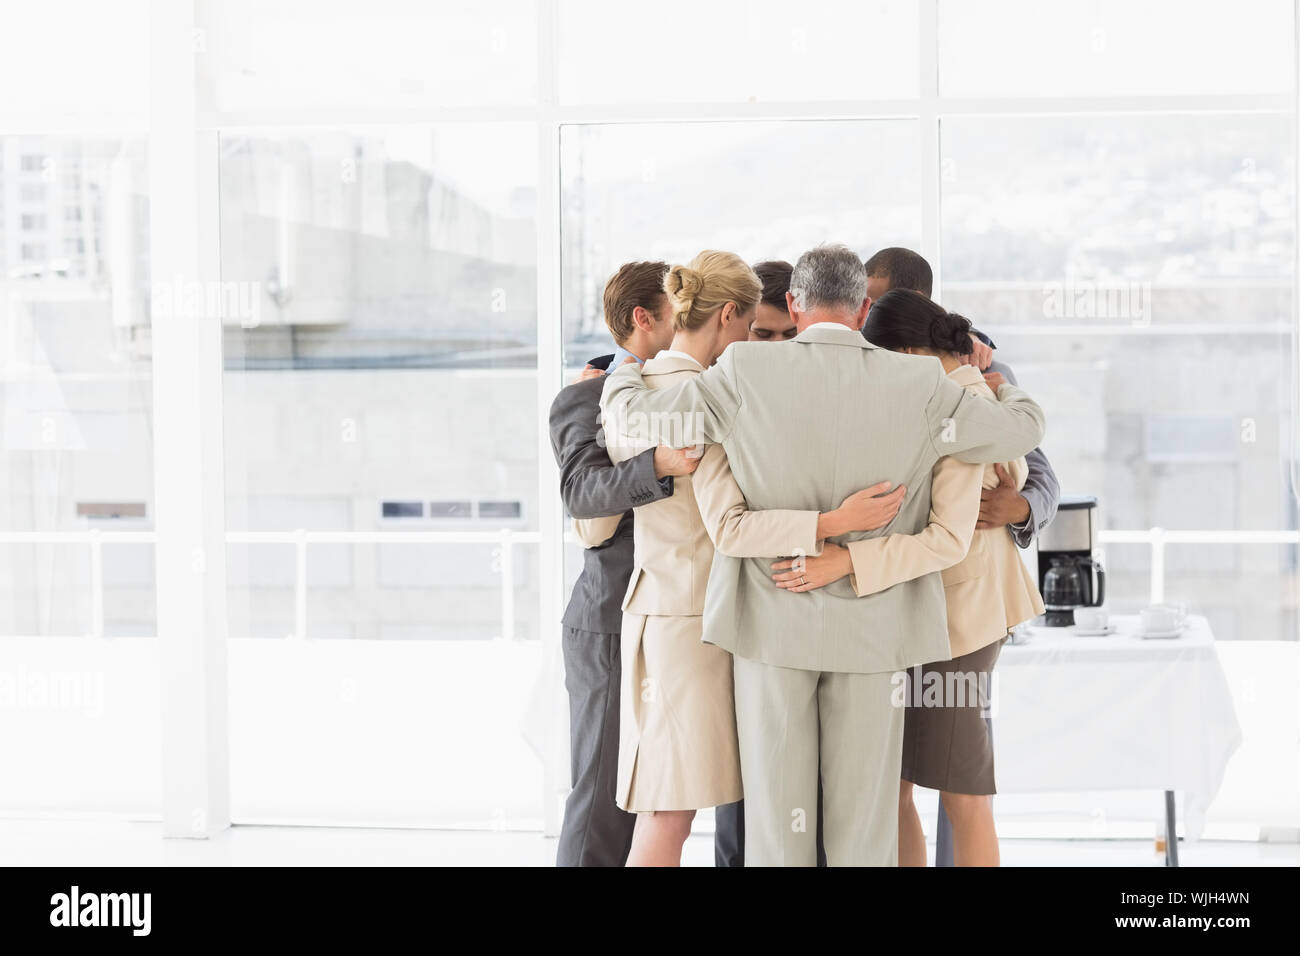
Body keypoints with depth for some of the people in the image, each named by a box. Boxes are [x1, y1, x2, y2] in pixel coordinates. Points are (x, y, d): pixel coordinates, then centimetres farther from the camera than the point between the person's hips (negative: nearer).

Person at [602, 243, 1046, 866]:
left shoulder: (746, 372, -9)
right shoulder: (920, 385, -6)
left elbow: (635, 416, -2)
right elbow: (1024, 427, 6)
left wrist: (621, 375, 21)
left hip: (773, 621, -1)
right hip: (871, 627, 1)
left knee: (776, 811, 7)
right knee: (864, 820, 8)